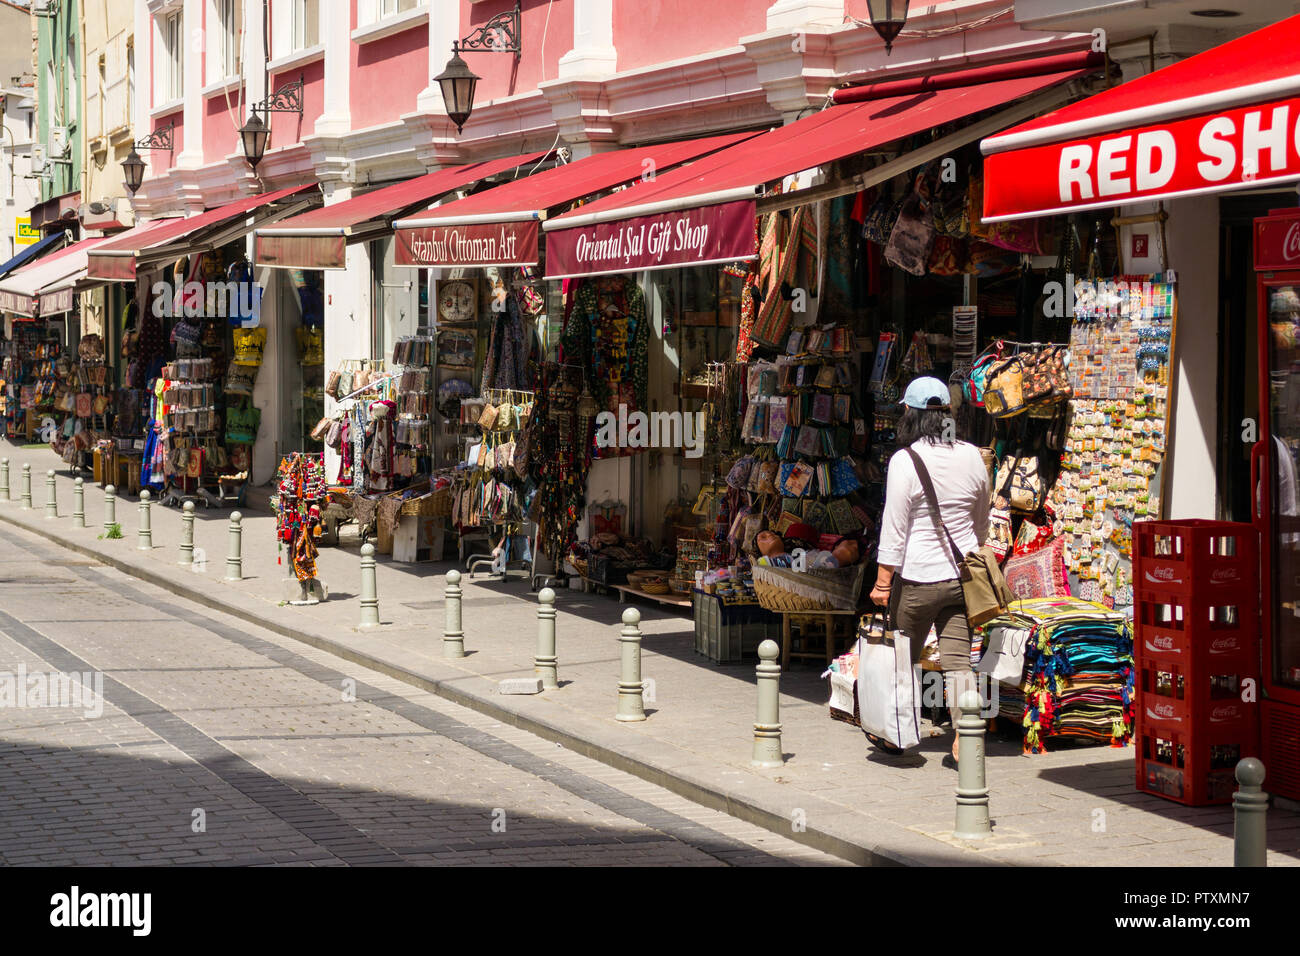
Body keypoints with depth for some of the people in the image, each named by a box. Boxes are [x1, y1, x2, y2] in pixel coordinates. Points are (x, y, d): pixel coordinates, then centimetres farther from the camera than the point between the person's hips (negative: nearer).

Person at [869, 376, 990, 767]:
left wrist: (883, 580, -5)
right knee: (958, 661, 2)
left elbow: (895, 527, -10)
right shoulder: (972, 457, 4)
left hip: (918, 576, -4)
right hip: (962, 574, 4)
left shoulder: (905, 460, -11)